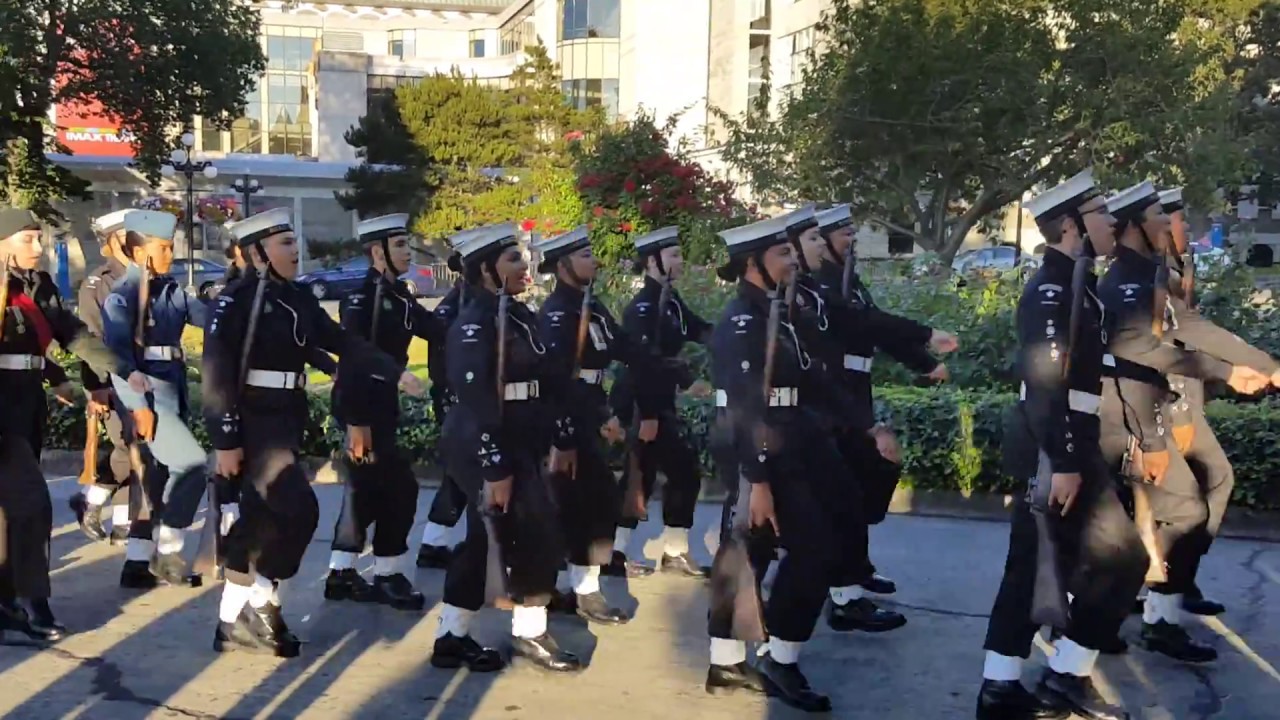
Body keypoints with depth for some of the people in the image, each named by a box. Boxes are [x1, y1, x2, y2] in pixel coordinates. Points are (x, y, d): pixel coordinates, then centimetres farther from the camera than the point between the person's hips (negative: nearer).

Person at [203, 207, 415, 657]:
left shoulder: (296, 300, 10)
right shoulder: (235, 301, -12)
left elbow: (344, 343, 8)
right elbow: (216, 374, -17)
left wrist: (395, 373, -3)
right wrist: (226, 440, -20)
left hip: (287, 421, 8)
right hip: (252, 424, -8)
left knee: (257, 522, 12)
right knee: (299, 509, -16)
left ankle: (233, 624, 23)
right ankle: (260, 605, 1)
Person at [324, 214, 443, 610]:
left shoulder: (397, 295, 10)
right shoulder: (362, 298, -17)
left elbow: (437, 331, 8)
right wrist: (355, 421, -26)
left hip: (382, 402, 9)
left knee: (366, 488, 13)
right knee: (399, 487, -7)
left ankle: (341, 574, 22)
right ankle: (387, 577, 5)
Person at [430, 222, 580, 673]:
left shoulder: (520, 315, 13)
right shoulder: (474, 325, -16)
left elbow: (546, 383, 17)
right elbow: (476, 402, -22)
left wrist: (564, 439, 16)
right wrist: (496, 469, -25)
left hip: (519, 446, 9)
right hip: (487, 450, -9)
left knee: (487, 541, 13)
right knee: (540, 537, -6)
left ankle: (452, 638, 23)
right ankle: (530, 634, 9)